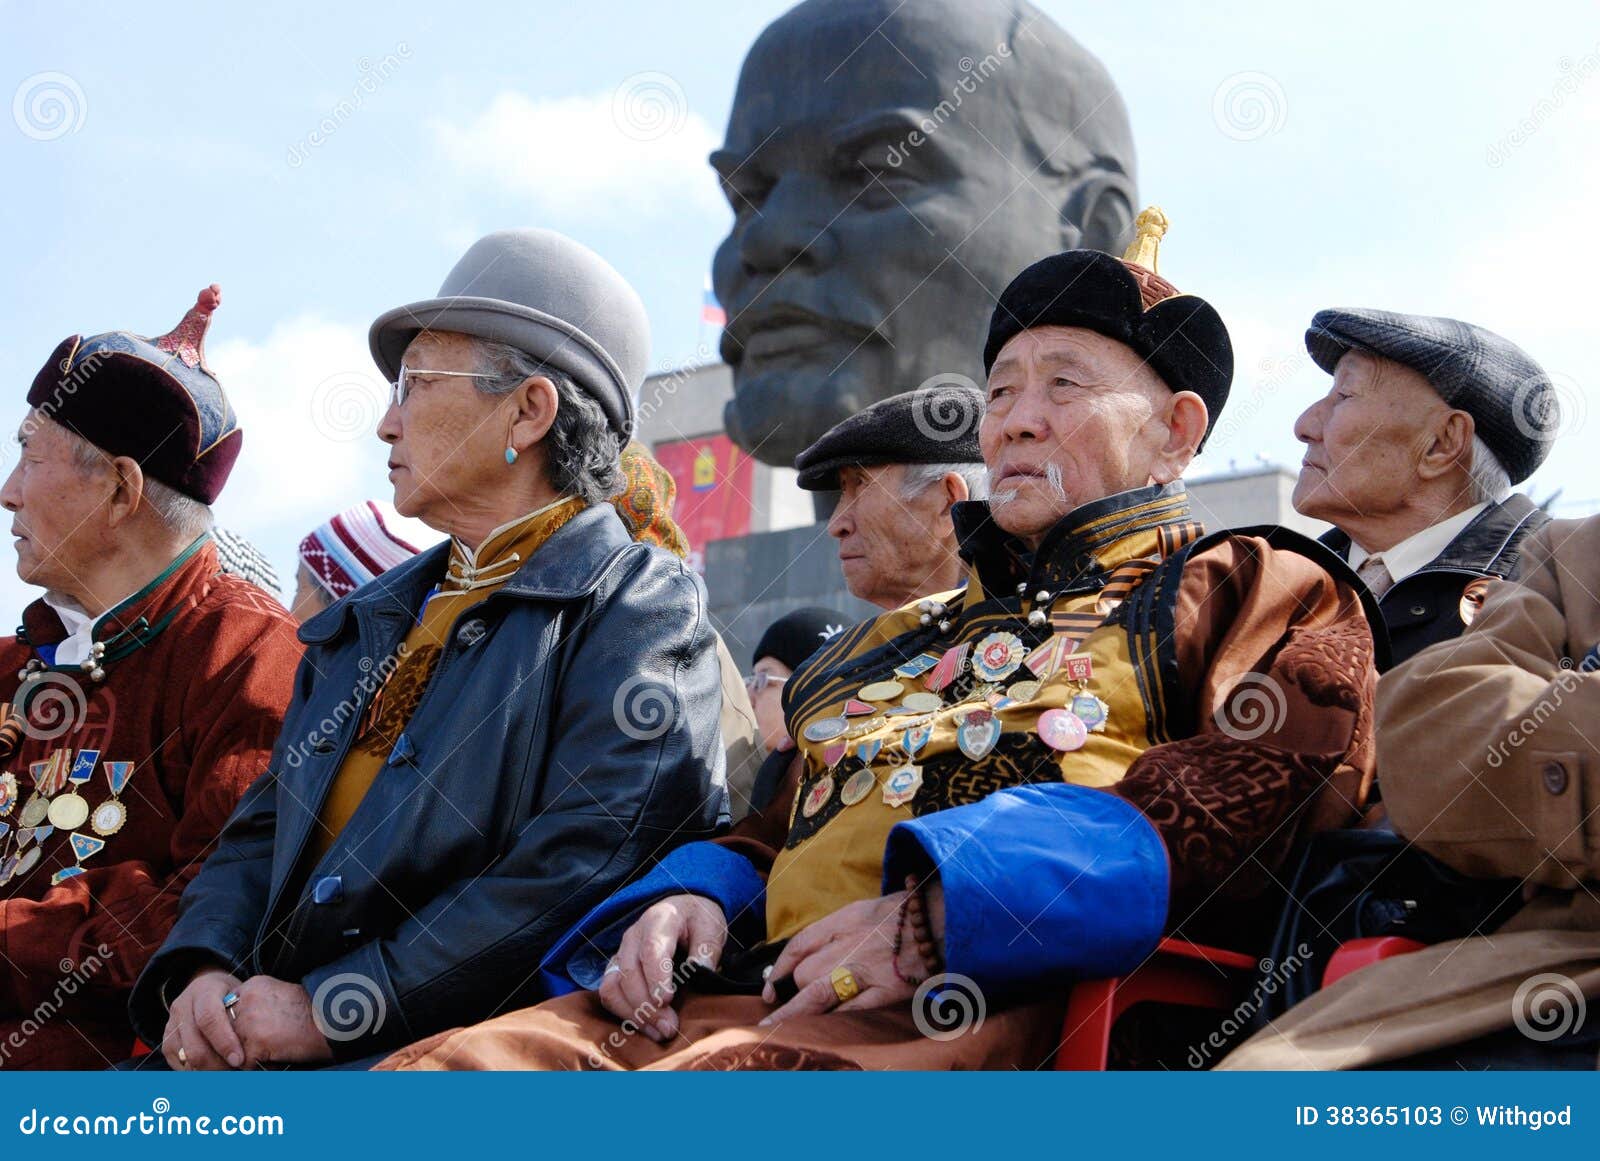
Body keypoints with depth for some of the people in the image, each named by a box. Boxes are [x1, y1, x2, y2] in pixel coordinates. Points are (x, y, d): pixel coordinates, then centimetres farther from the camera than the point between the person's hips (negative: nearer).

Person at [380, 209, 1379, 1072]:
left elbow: (1265, 791, -5)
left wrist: (951, 907, -17)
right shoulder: (907, 637, 37)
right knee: (433, 1073, -22)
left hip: (989, 1009, -6)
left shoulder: (1262, 592, 16)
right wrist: (690, 896, 7)